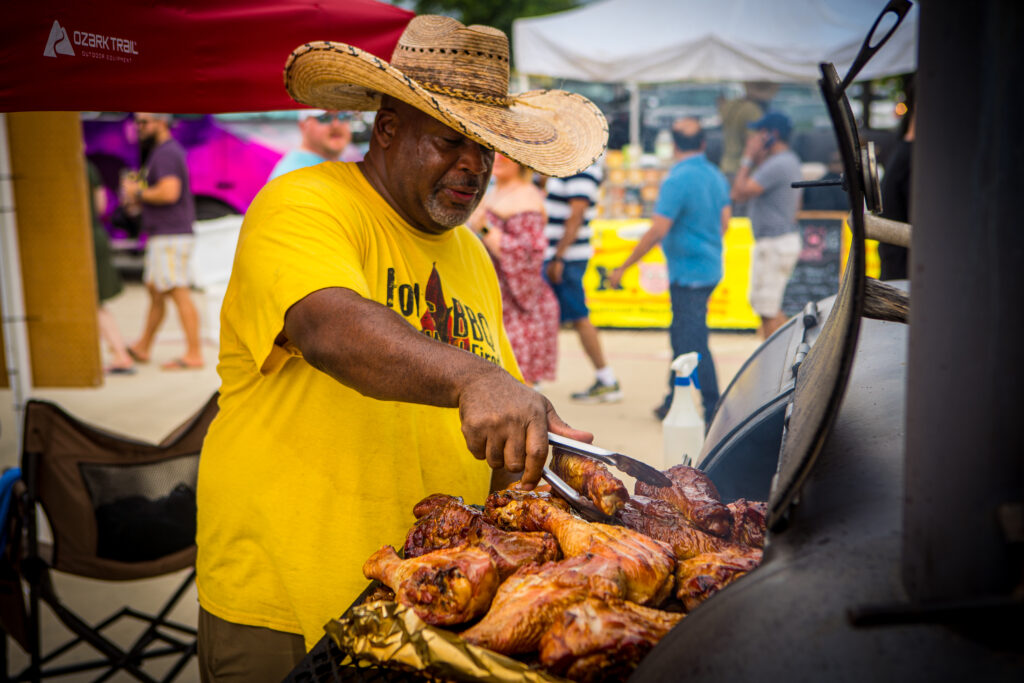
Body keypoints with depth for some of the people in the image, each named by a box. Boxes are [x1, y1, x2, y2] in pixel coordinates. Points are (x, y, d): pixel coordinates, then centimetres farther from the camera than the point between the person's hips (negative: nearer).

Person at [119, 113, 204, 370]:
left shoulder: (166, 153, -13)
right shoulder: (164, 152, 19)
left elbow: (169, 192, -27)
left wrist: (138, 192, -12)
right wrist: (139, 200, 9)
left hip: (170, 236, -11)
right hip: (162, 236, 11)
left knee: (178, 294, -9)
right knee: (155, 291, 17)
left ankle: (193, 354, -6)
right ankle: (142, 348, 29)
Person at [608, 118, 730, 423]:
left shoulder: (677, 181, -18)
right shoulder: (716, 176, 7)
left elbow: (657, 231, -22)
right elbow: (724, 221, 14)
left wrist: (623, 267, -15)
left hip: (688, 271, -9)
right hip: (710, 268, 9)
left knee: (693, 342, -2)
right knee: (681, 335, 18)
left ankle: (715, 411, 4)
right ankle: (675, 403, 27)